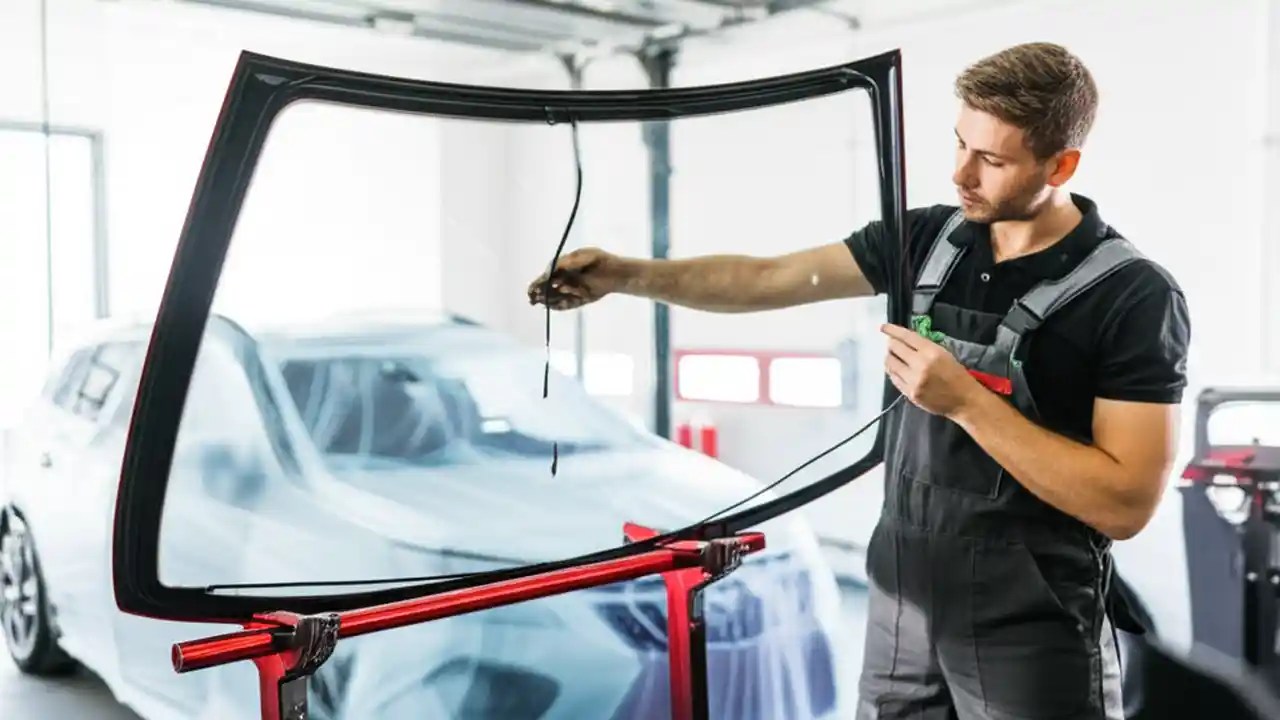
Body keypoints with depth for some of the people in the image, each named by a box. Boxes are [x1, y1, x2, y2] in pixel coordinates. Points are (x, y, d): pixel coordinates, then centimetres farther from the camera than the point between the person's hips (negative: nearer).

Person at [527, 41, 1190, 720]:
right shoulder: (927, 236, 0)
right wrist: (626, 275, -12)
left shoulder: (1135, 297, -15)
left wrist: (965, 400, -24)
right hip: (902, 602, 5)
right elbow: (768, 280, 0)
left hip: (1029, 636, -5)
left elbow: (1126, 503, -19)